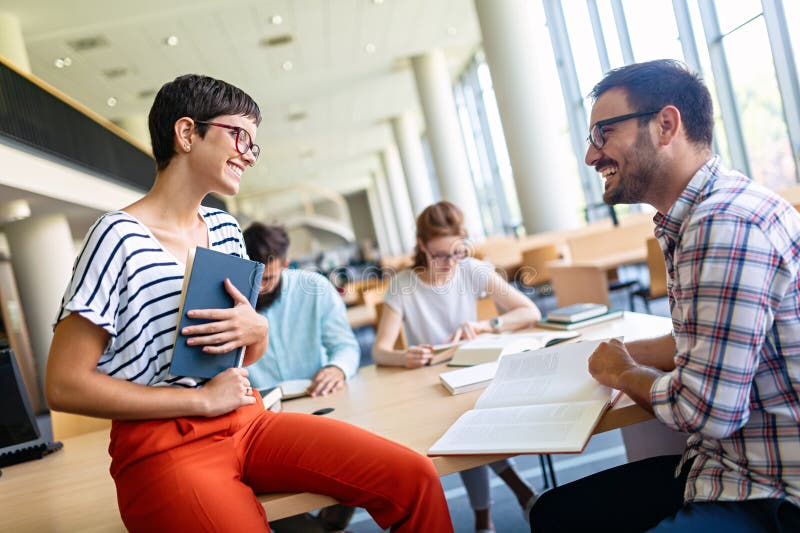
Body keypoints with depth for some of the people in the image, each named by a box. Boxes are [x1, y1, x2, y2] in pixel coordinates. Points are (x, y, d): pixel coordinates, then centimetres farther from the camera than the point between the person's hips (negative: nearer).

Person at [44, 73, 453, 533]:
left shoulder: (227, 230, 11)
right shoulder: (120, 236, -9)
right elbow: (65, 385, -12)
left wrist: (258, 331, -6)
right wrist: (203, 399, -13)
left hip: (247, 419, 6)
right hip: (163, 443, -6)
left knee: (414, 478, -13)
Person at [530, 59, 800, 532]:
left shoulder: (726, 226, -26)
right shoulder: (700, 213, 7)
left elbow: (706, 411, -27)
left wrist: (623, 374, -9)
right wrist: (620, 353, 5)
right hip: (730, 466, 9)